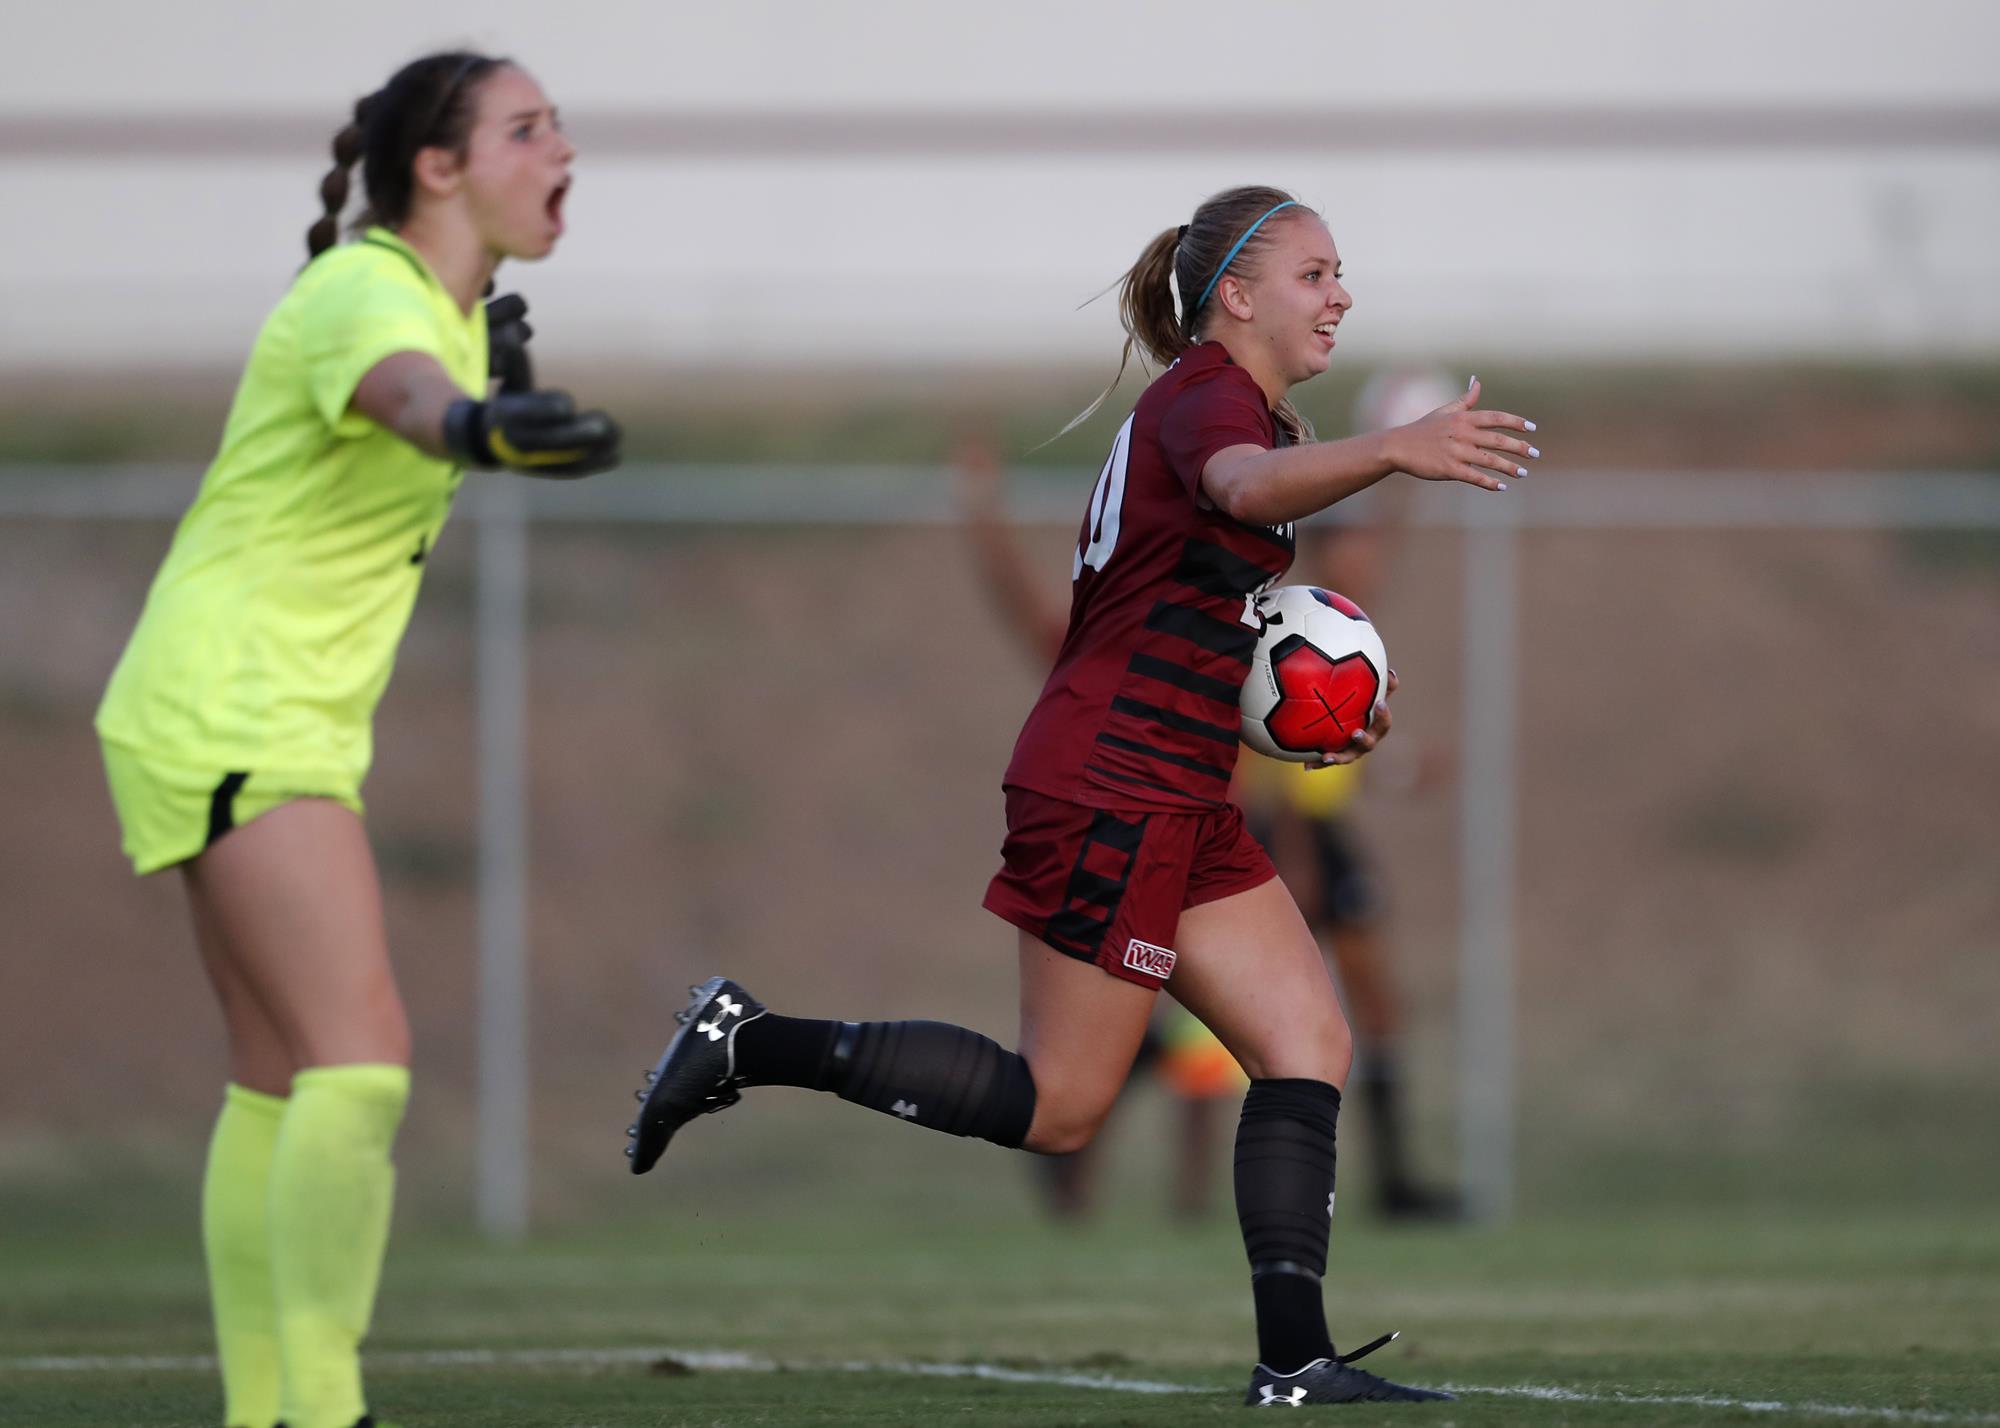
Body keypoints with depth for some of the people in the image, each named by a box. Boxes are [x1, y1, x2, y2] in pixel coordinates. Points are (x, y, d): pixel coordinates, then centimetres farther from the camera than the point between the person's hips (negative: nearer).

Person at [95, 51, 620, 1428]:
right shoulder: (368, 294, -19)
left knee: (282, 1080, 13)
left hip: (282, 722, 10)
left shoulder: (449, 304, 10)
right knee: (361, 1057, -20)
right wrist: (481, 426, -67)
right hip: (233, 711, -10)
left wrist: (503, 376, 6)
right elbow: (399, 387, -44)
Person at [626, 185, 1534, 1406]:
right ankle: (751, 1043, 3)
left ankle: (1294, 1359, -3)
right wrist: (1393, 452, -56)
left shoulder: (1222, 402, 20)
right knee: (1061, 1105, -5)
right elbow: (1247, 487, -38)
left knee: (1310, 1042, 1)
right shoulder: (1208, 395, -11)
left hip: (1180, 801, 10)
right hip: (1110, 787, -10)